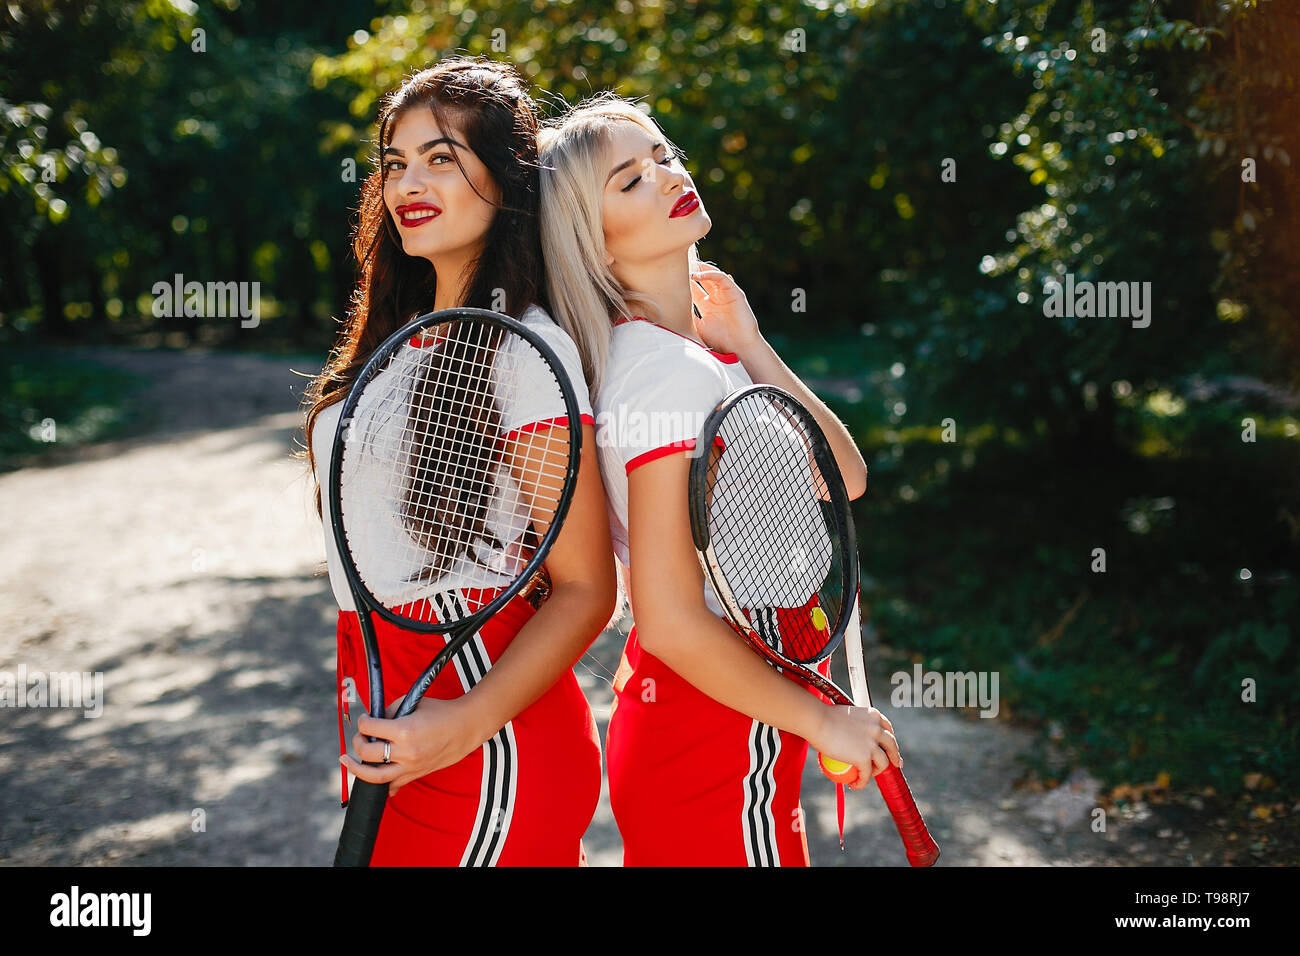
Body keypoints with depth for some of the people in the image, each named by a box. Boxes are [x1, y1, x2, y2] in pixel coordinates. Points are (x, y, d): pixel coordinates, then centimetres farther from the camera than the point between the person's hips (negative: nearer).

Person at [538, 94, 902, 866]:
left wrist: (749, 345, -4)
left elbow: (844, 478, 3)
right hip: (714, 748, -9)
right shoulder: (671, 374, -23)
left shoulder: (703, 350, 6)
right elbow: (671, 623, -26)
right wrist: (822, 722, -15)